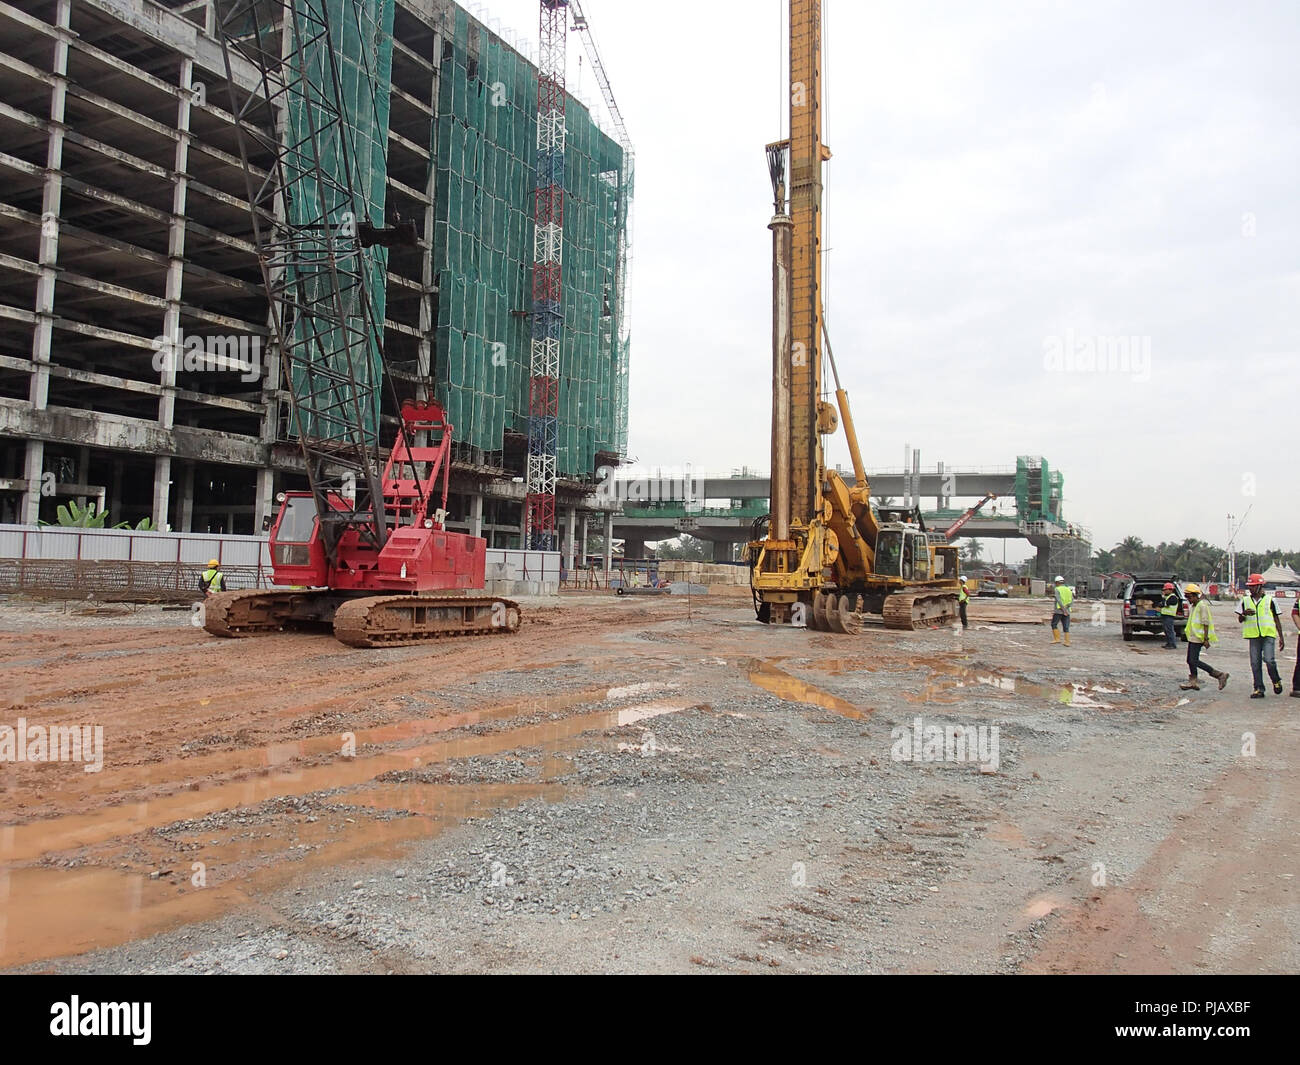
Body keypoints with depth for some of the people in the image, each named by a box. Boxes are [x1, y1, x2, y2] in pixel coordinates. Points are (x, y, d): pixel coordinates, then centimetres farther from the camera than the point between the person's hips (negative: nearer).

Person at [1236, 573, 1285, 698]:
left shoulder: (1269, 600, 5)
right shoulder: (1245, 601, 10)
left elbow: (1276, 620, 10)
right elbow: (1239, 620, 11)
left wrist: (1281, 637, 8)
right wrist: (1244, 614, -12)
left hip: (1268, 634, -3)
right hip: (1253, 636, 3)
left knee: (1269, 659, -16)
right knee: (1255, 663, 1)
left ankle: (1276, 681, 11)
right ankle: (1259, 689, 8)